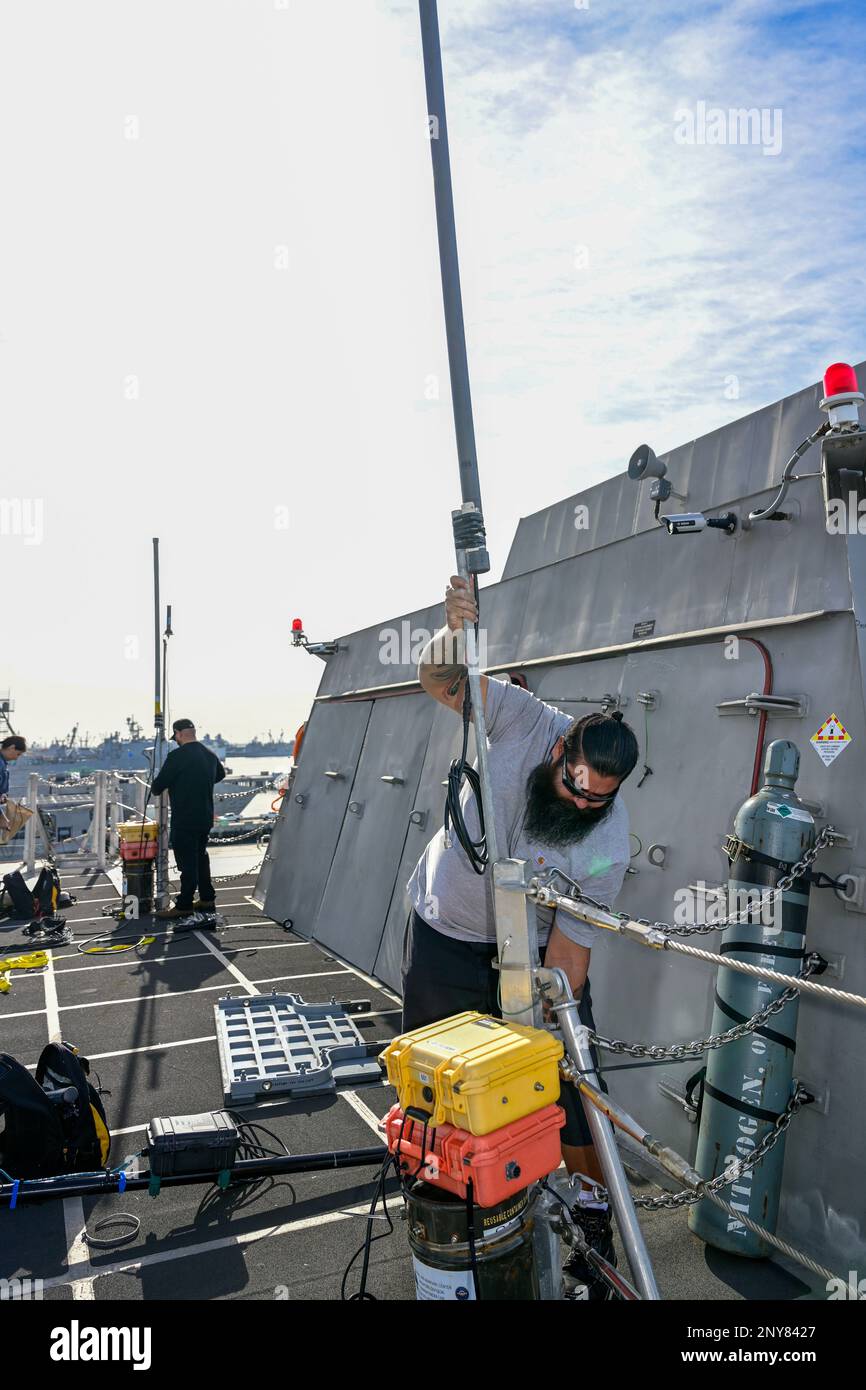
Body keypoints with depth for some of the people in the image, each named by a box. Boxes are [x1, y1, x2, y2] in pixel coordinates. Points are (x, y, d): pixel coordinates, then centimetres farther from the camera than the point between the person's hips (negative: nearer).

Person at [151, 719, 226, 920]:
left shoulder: (177, 756, -16)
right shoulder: (210, 755, 9)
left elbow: (159, 784, -11)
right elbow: (220, 774, 29)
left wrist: (157, 790, 11)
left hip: (185, 819, -8)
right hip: (205, 818, 8)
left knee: (187, 861, -3)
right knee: (200, 857, 19)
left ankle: (184, 906, 3)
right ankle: (207, 899, 26)